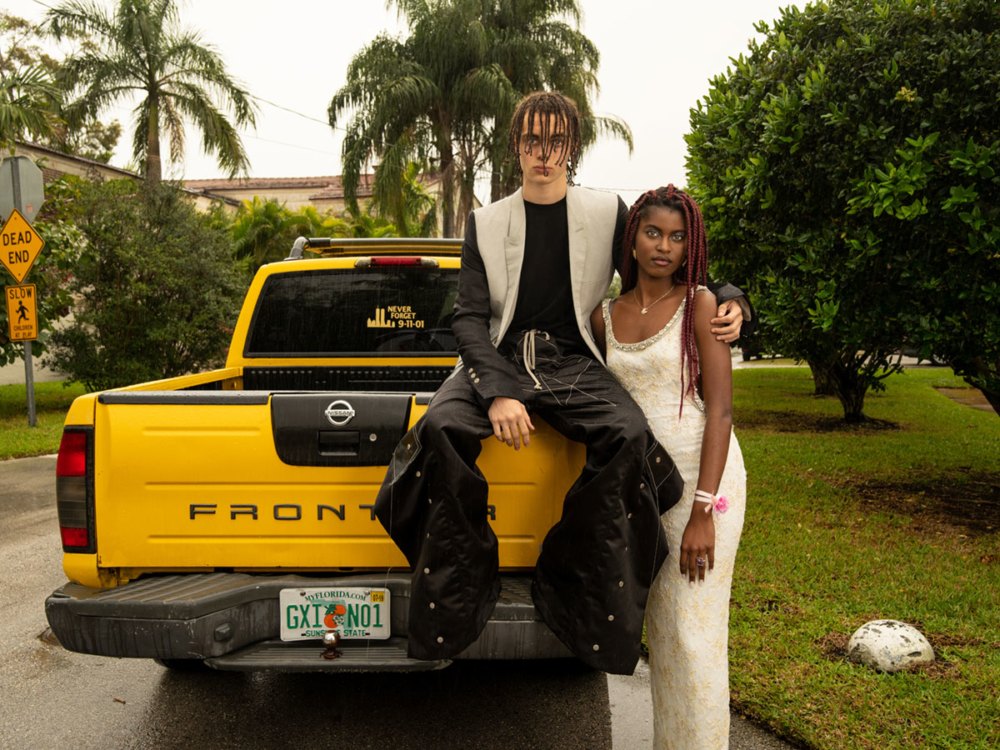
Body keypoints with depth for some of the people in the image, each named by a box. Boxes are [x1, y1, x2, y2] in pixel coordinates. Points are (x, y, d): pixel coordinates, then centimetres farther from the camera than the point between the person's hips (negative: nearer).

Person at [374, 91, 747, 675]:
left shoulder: (609, 214, 13)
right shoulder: (486, 223, 12)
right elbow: (470, 316, 2)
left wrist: (729, 305, -3)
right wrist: (497, 392, -17)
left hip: (574, 364, 0)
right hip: (499, 360, 0)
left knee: (631, 436, -32)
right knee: (442, 427, -31)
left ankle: (575, 598, -19)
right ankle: (459, 597, -15)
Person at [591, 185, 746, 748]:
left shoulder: (700, 304, -7)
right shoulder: (606, 317, 7)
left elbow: (721, 410, -12)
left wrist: (701, 513, -18)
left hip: (701, 475, -5)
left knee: (694, 635, -2)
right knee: (660, 630, 12)